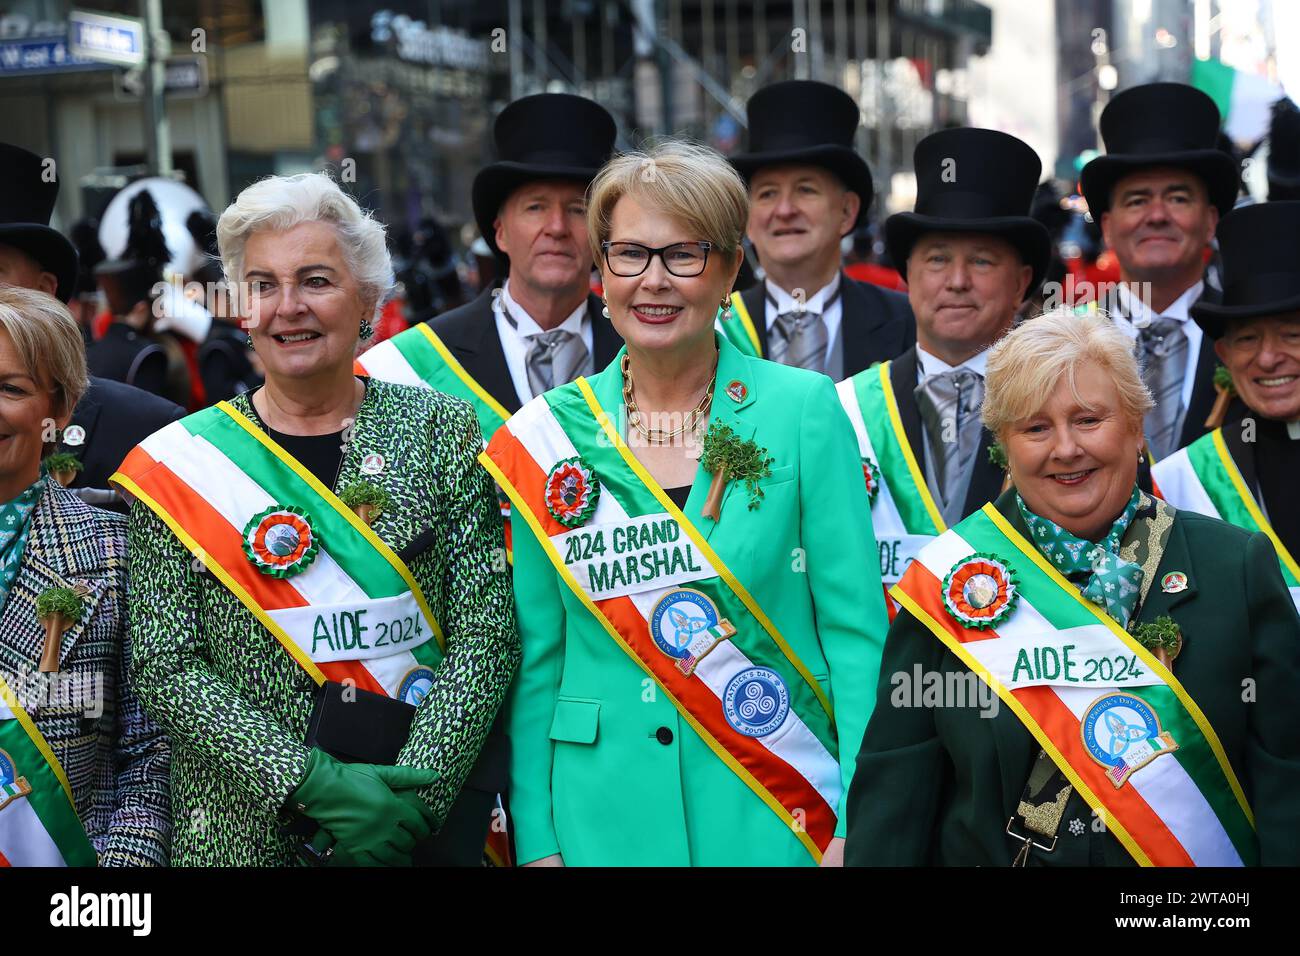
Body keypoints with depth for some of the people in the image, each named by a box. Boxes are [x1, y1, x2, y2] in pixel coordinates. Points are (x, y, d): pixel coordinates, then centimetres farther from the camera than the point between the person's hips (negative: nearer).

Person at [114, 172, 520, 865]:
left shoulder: (441, 432, -1)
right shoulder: (174, 465, -2)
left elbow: (486, 637, -7)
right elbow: (164, 665, -8)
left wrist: (413, 791, -18)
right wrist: (309, 781, -18)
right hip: (248, 833, 0)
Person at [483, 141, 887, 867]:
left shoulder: (806, 411, -4)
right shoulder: (542, 440, 0)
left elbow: (856, 629, -6)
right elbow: (535, 660, 3)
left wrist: (858, 826, -12)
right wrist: (536, 841, -1)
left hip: (783, 818, -1)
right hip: (607, 820, 1)